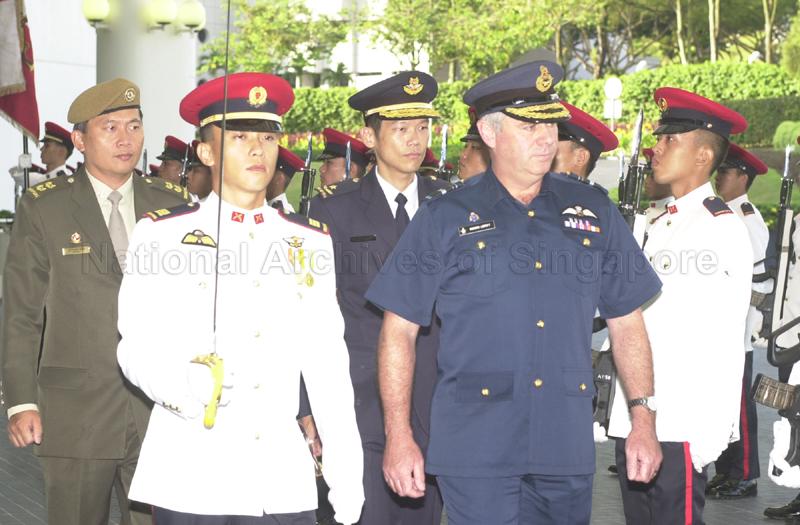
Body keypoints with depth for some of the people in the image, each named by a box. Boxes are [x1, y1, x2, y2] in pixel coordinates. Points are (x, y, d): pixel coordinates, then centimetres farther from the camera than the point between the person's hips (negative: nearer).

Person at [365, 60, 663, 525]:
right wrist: (399, 435, -5)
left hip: (567, 447, 3)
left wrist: (644, 420, 6)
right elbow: (399, 330, 1)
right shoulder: (445, 219, 0)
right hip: (476, 448, -3)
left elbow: (626, 321, 12)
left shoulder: (594, 211, 8)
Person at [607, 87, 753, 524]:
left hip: (682, 423, -8)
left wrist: (711, 431, -16)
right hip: (634, 419, 8)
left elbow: (725, 340, -13)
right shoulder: (660, 226, 16)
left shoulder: (723, 229, -9)